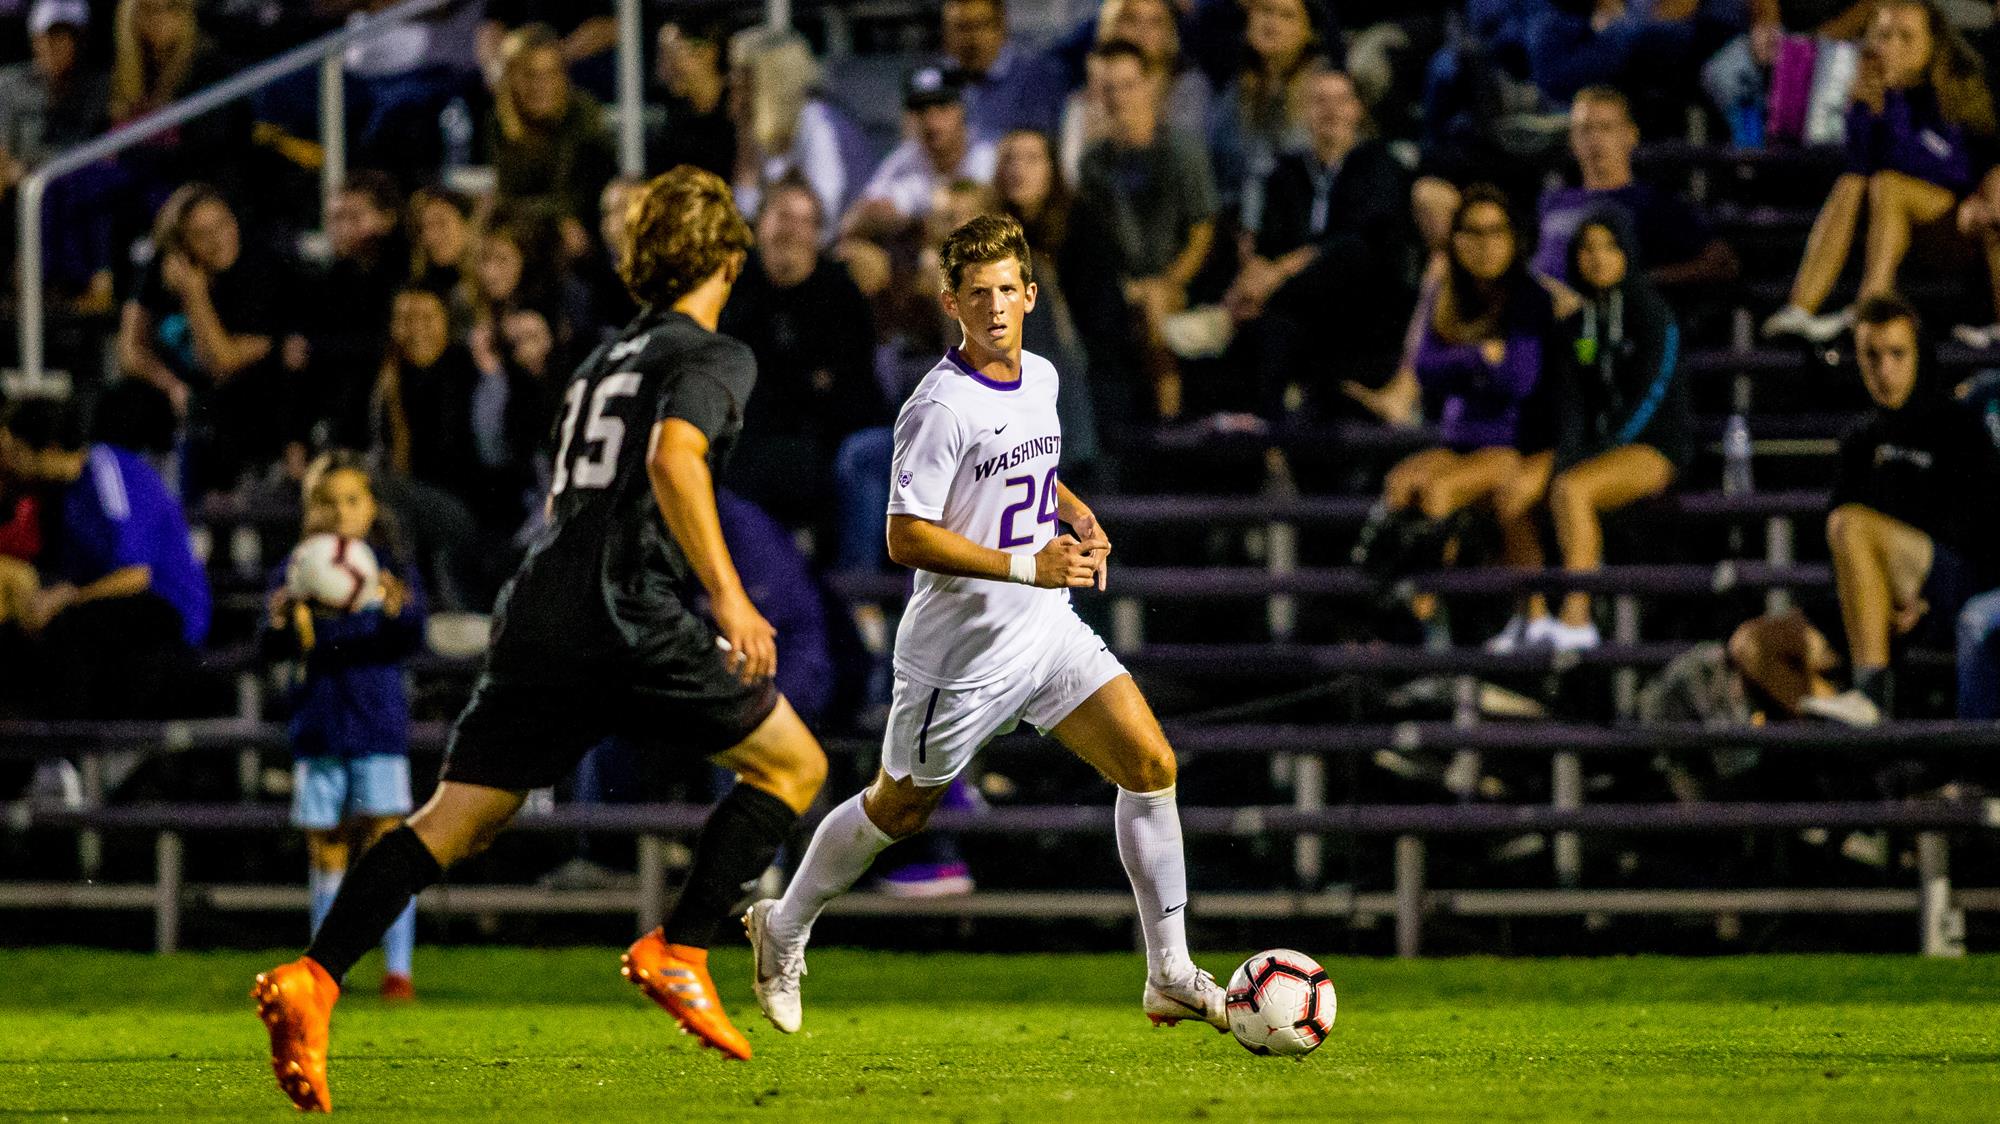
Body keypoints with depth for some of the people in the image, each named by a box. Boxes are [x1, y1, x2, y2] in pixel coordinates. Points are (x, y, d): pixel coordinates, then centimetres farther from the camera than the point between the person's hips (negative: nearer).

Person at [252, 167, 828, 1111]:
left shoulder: (603, 362, 27)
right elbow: (673, 457, -17)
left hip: (538, 610, 7)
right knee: (794, 763, 9)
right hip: (631, 618, -7)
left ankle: (312, 979, -13)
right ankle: (677, 953, -1)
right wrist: (728, 597, -22)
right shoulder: (713, 358, 3)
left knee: (455, 820, 4)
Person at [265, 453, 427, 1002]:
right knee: (325, 851, 7)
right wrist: (283, 622, -24)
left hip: (378, 725, -2)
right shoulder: (297, 572, 6)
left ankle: (397, 970, -9)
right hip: (317, 726, 2)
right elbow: (273, 646, -2)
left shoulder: (389, 568, 3)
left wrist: (396, 611, -30)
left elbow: (412, 639, -9)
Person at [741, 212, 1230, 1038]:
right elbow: (906, 538, -22)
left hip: (1047, 630, 7)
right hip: (962, 649, -7)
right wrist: (1026, 567, -25)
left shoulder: (1040, 378, 6)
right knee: (900, 810, 8)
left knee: (1150, 763, -7)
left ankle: (1170, 977, -2)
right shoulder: (942, 406, -19)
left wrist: (1076, 517, 7)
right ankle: (783, 930, 33)